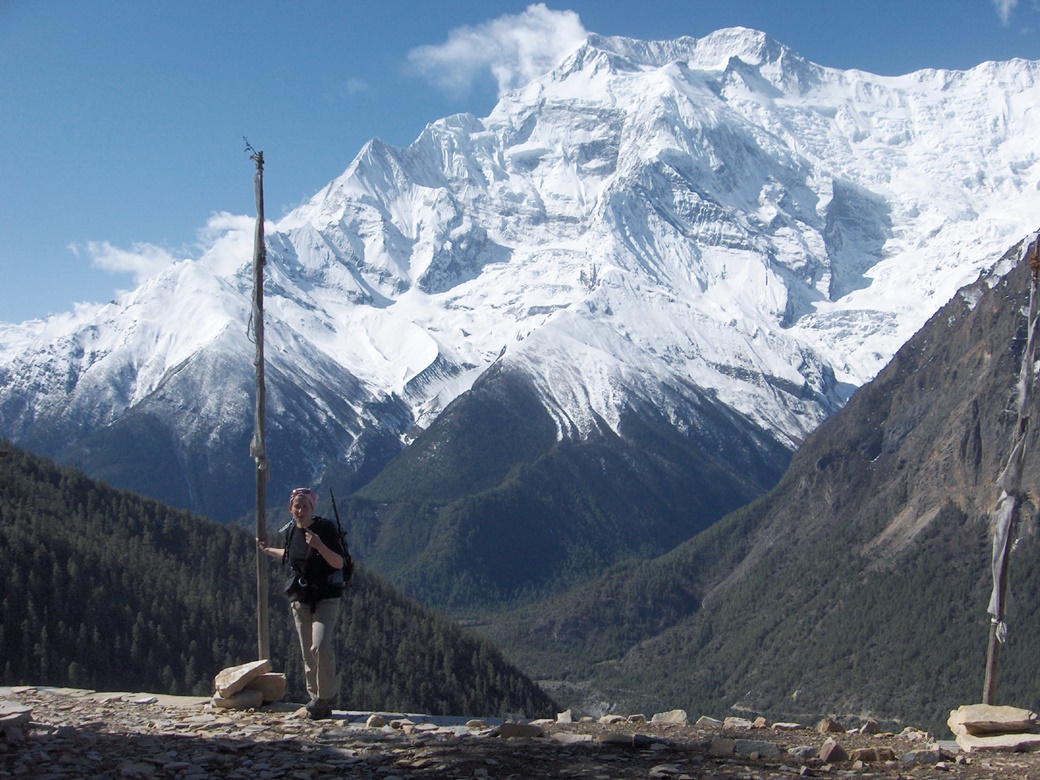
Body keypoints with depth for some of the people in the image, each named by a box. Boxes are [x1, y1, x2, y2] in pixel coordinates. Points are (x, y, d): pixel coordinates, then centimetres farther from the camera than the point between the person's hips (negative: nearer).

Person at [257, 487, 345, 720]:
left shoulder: (326, 528, -11)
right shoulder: (291, 532, 6)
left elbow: (339, 563, -17)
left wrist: (319, 545, -30)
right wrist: (268, 550, 34)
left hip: (326, 598, -5)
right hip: (300, 599, 5)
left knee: (320, 647, -21)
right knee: (308, 653, 5)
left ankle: (326, 696, -5)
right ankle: (319, 703, 14)